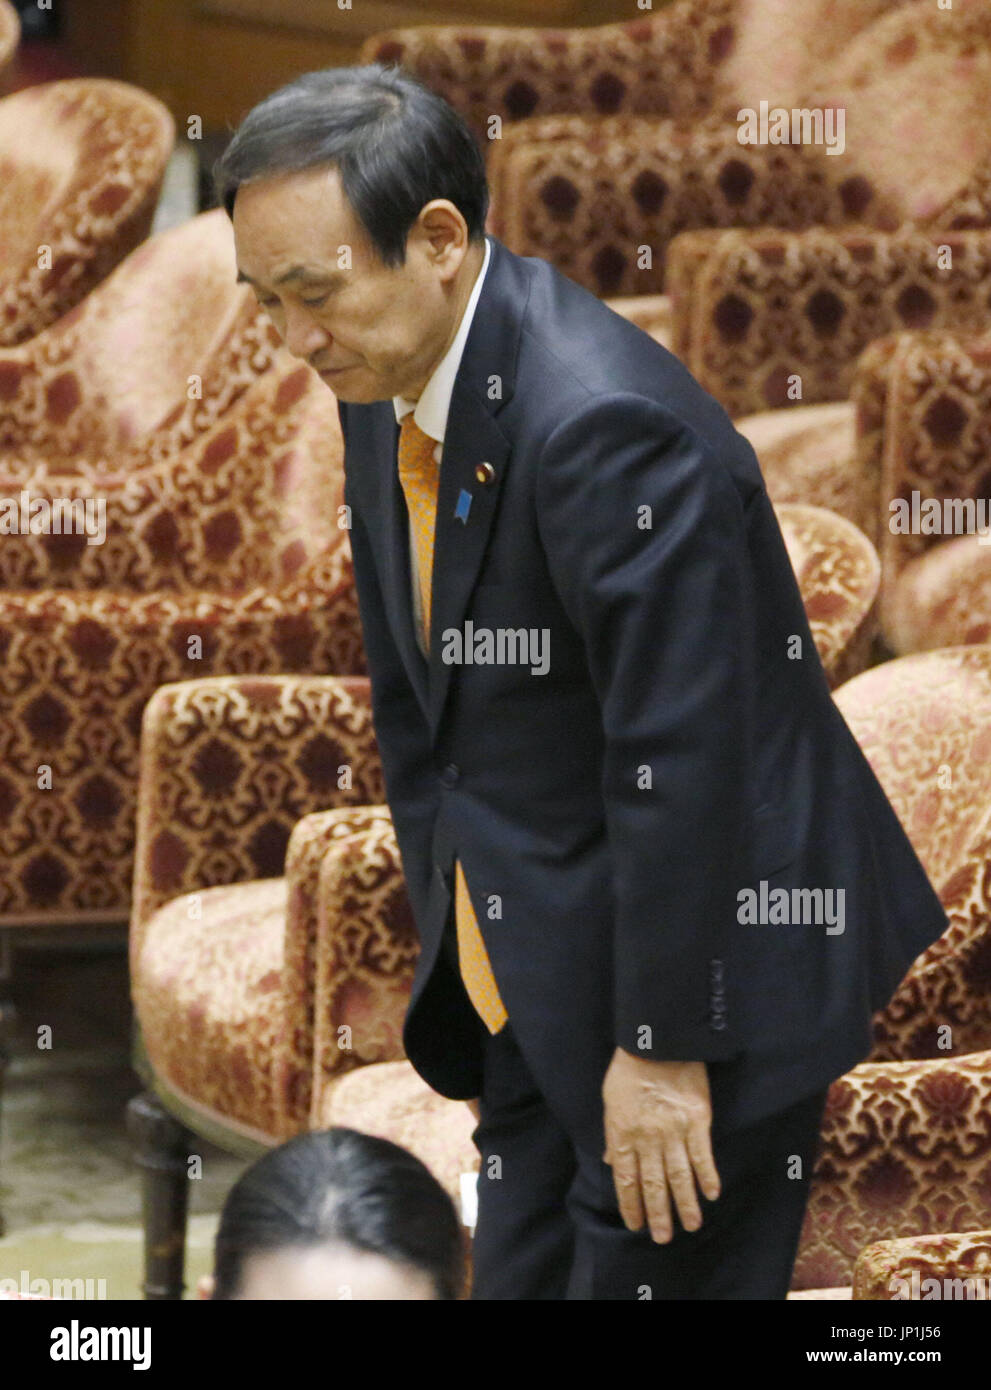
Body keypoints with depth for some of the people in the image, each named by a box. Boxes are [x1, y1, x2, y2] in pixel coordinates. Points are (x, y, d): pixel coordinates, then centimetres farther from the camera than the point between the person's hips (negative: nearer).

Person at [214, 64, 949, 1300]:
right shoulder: (386, 389, 3)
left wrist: (662, 1047, -21)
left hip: (709, 953, -9)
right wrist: (454, 967, 15)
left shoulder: (608, 426, -27)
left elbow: (678, 757, -25)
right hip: (542, 969, 9)